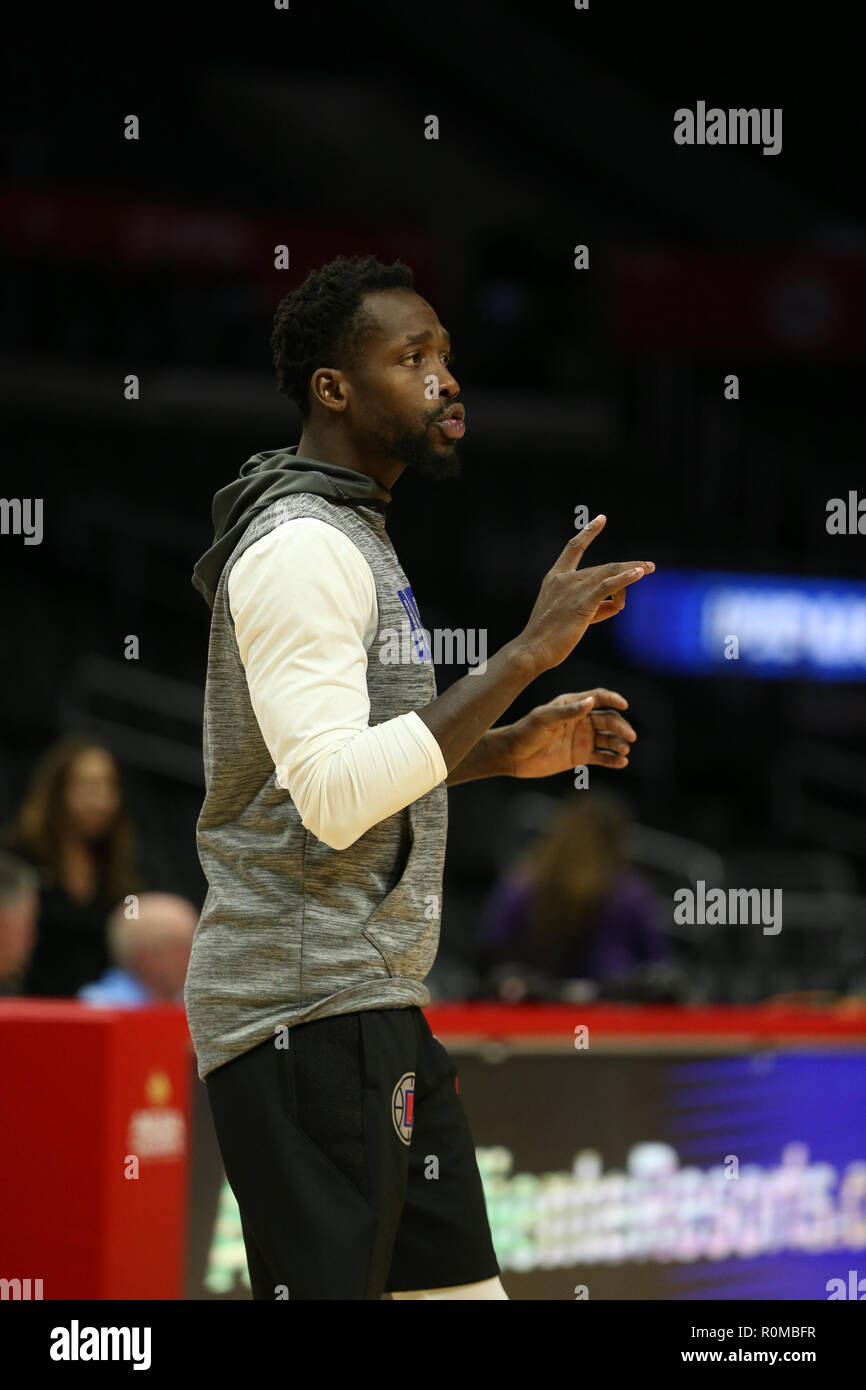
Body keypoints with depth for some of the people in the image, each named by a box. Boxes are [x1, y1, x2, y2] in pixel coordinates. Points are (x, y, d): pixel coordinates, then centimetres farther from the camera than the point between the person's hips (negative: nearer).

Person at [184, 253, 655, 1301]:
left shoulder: (350, 537, 19)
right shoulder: (303, 546, -13)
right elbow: (333, 797, -24)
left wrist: (508, 750, 14)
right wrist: (526, 653, -23)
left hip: (374, 1010, 10)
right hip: (307, 1010, -10)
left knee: (459, 1285, 9)